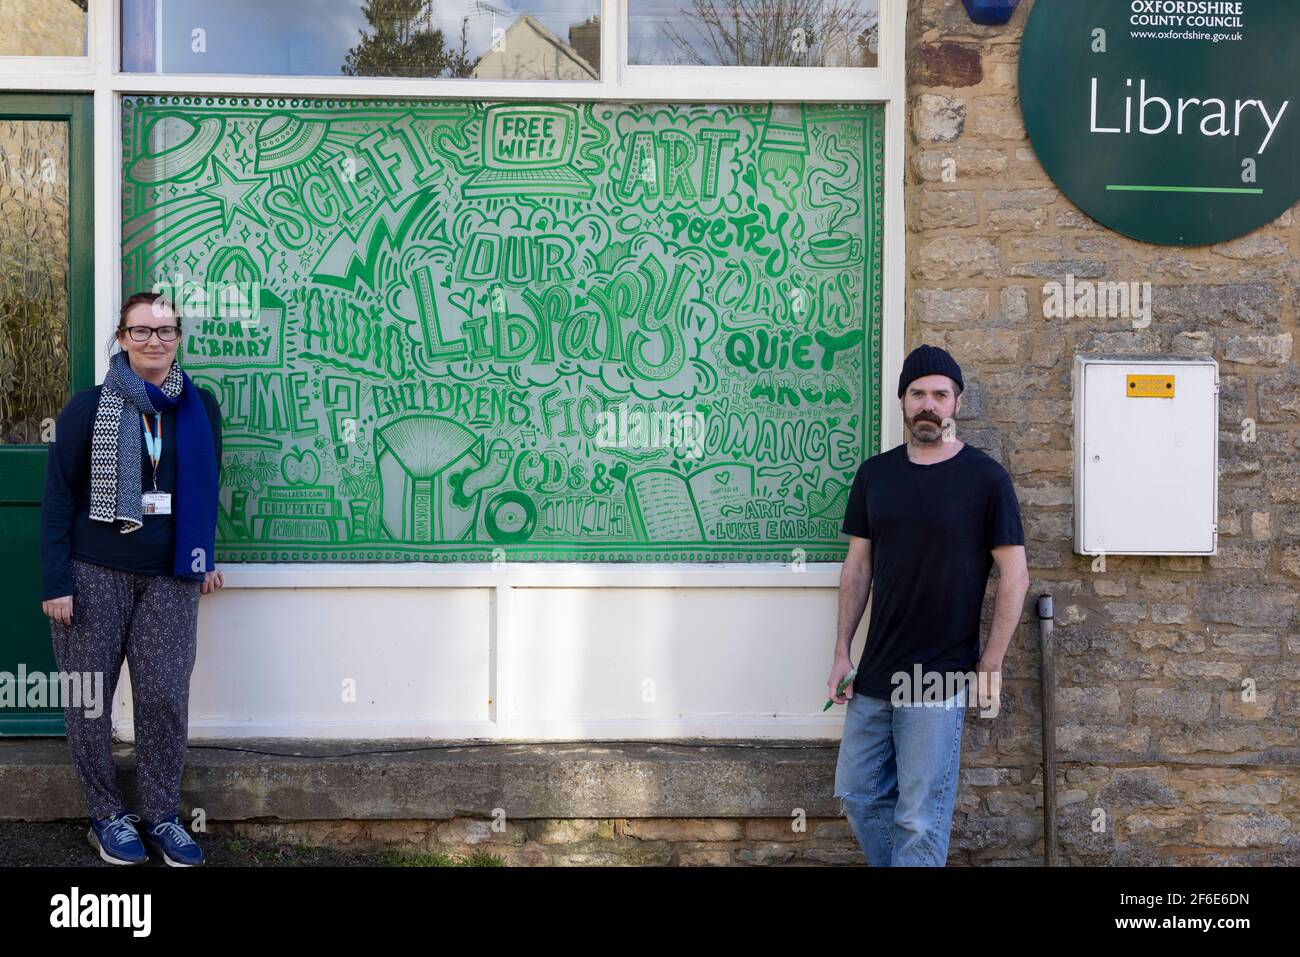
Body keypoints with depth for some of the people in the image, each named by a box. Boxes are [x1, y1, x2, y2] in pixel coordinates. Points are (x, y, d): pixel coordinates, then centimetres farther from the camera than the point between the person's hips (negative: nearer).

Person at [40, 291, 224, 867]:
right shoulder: (88, 408, -4)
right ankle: (105, 816, 20)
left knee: (166, 696, -1)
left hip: (170, 578, 2)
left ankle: (162, 815, 15)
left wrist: (205, 558, 16)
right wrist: (56, 582, -8)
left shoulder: (199, 407, 5)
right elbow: (58, 497, -4)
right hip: (95, 574, -2)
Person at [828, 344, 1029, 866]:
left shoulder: (985, 478, -7)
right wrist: (842, 652, 5)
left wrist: (990, 665, -9)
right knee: (857, 794, 13)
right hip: (875, 673, 5)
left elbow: (1014, 575, -6)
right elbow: (857, 567, 10)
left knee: (920, 820, 0)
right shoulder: (874, 474, 6)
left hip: (940, 680, -5)